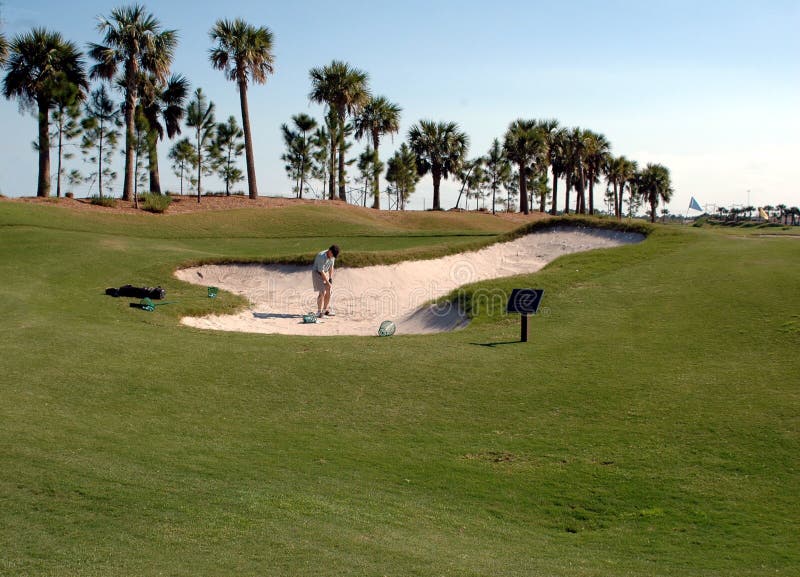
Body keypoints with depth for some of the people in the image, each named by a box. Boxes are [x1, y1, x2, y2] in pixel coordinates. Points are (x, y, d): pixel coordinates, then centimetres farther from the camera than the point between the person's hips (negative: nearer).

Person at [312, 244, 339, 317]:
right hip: (317, 273, -7)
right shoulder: (322, 257, -29)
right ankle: (319, 312, -12)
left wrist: (331, 278, 1)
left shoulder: (332, 256, -6)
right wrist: (327, 282, -23)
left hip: (325, 273, 7)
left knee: (328, 292, 4)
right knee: (322, 292, -16)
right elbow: (321, 271, -27)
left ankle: (326, 309, 16)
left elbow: (331, 267, 7)